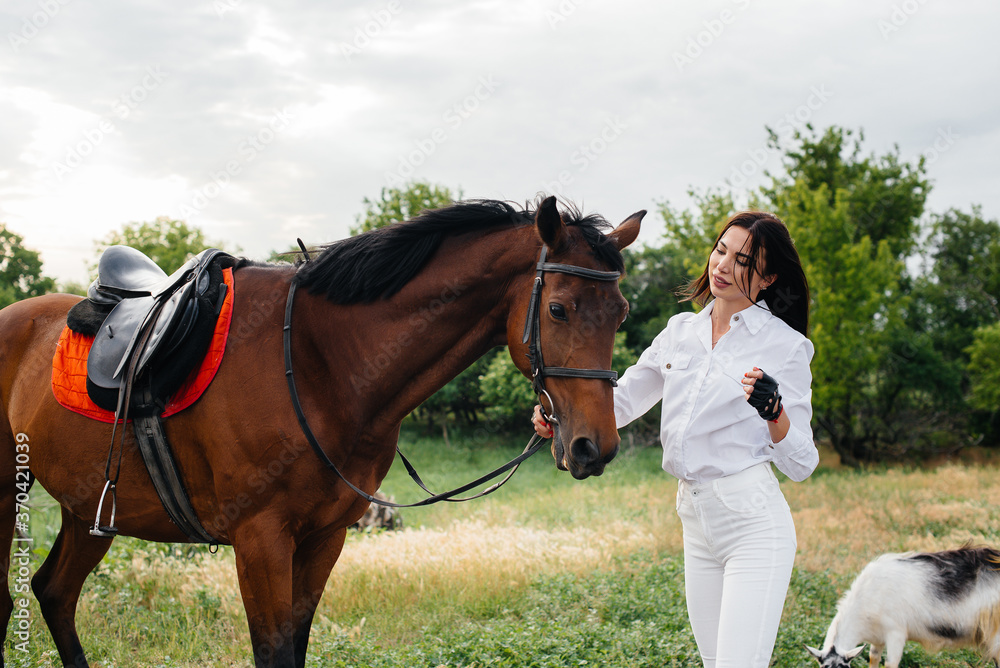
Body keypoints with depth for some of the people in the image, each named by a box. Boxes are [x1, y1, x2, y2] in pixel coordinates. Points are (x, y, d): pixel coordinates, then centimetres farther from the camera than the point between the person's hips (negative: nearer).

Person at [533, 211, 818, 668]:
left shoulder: (786, 346, -4)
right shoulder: (680, 331, 11)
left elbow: (800, 465, -5)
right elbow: (622, 399, 18)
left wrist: (774, 411, -24)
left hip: (753, 519, -6)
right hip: (696, 523, 6)